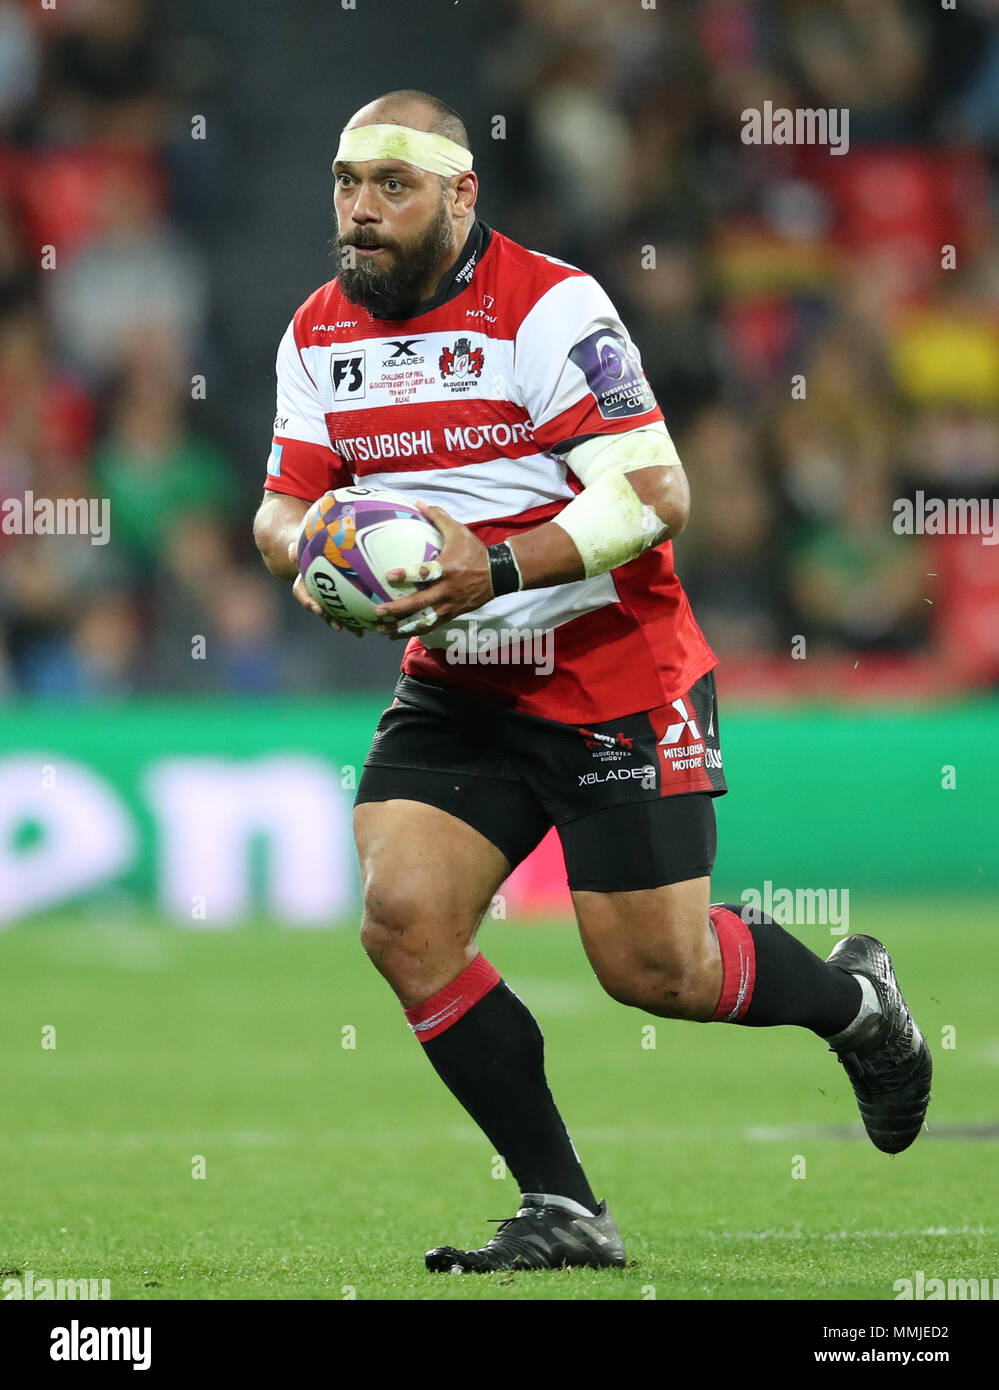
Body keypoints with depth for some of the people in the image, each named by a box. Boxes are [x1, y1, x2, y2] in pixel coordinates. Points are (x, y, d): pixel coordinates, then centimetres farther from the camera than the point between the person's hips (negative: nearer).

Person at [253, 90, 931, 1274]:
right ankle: (561, 1211, -3)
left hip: (616, 681, -6)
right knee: (404, 920, -14)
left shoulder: (547, 306, -16)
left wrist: (500, 570, -33)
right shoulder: (318, 335, 4)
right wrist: (302, 547, -19)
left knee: (657, 971, -2)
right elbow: (283, 504, 6)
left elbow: (657, 491, -22)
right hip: (455, 688, 6)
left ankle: (854, 1001, 32)